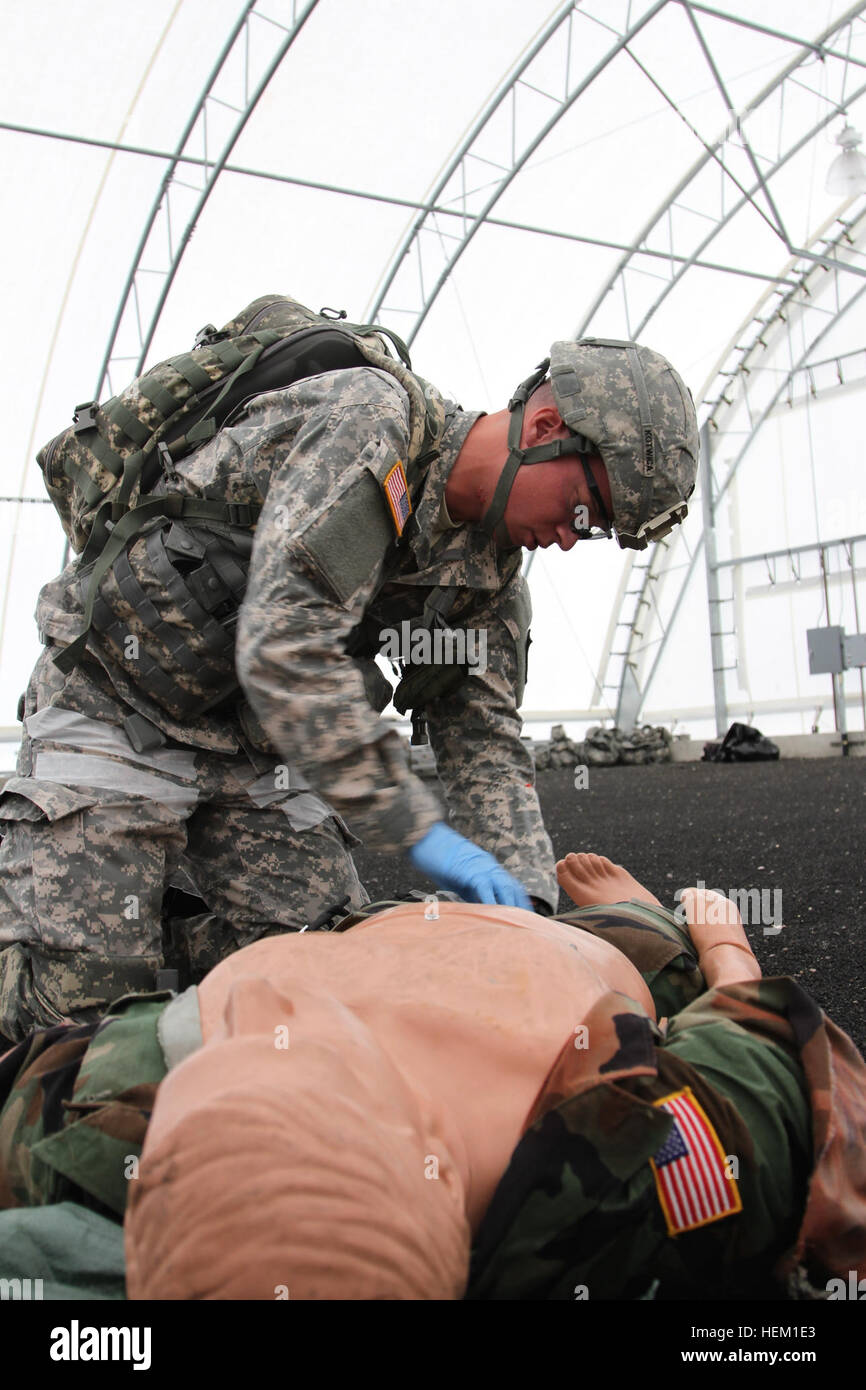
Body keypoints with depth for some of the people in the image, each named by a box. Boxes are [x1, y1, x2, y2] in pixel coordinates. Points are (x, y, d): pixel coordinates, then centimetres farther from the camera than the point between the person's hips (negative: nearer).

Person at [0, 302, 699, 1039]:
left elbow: (482, 740, 1)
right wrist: (418, 827, -31)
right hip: (119, 707, -7)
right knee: (78, 994, -11)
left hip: (256, 747, 7)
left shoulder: (492, 576, 0)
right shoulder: (368, 414, -25)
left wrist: (528, 898, -14)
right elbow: (284, 645, -34)